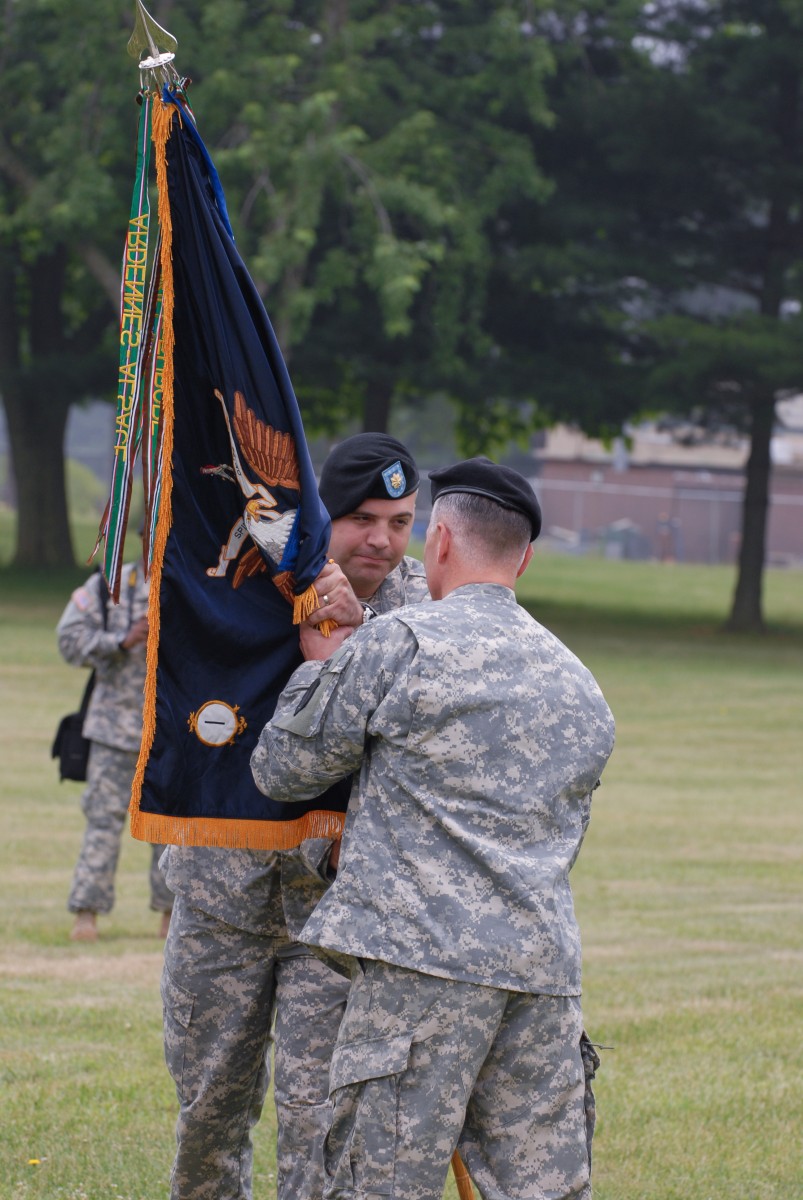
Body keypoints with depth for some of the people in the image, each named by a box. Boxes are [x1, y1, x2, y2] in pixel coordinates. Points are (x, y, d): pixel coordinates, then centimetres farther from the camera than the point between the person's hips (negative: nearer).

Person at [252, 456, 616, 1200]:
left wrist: (322, 662, 19)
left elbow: (282, 771, 5)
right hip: (545, 967, 6)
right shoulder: (579, 685, 20)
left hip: (423, 956, -6)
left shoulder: (397, 644, -1)